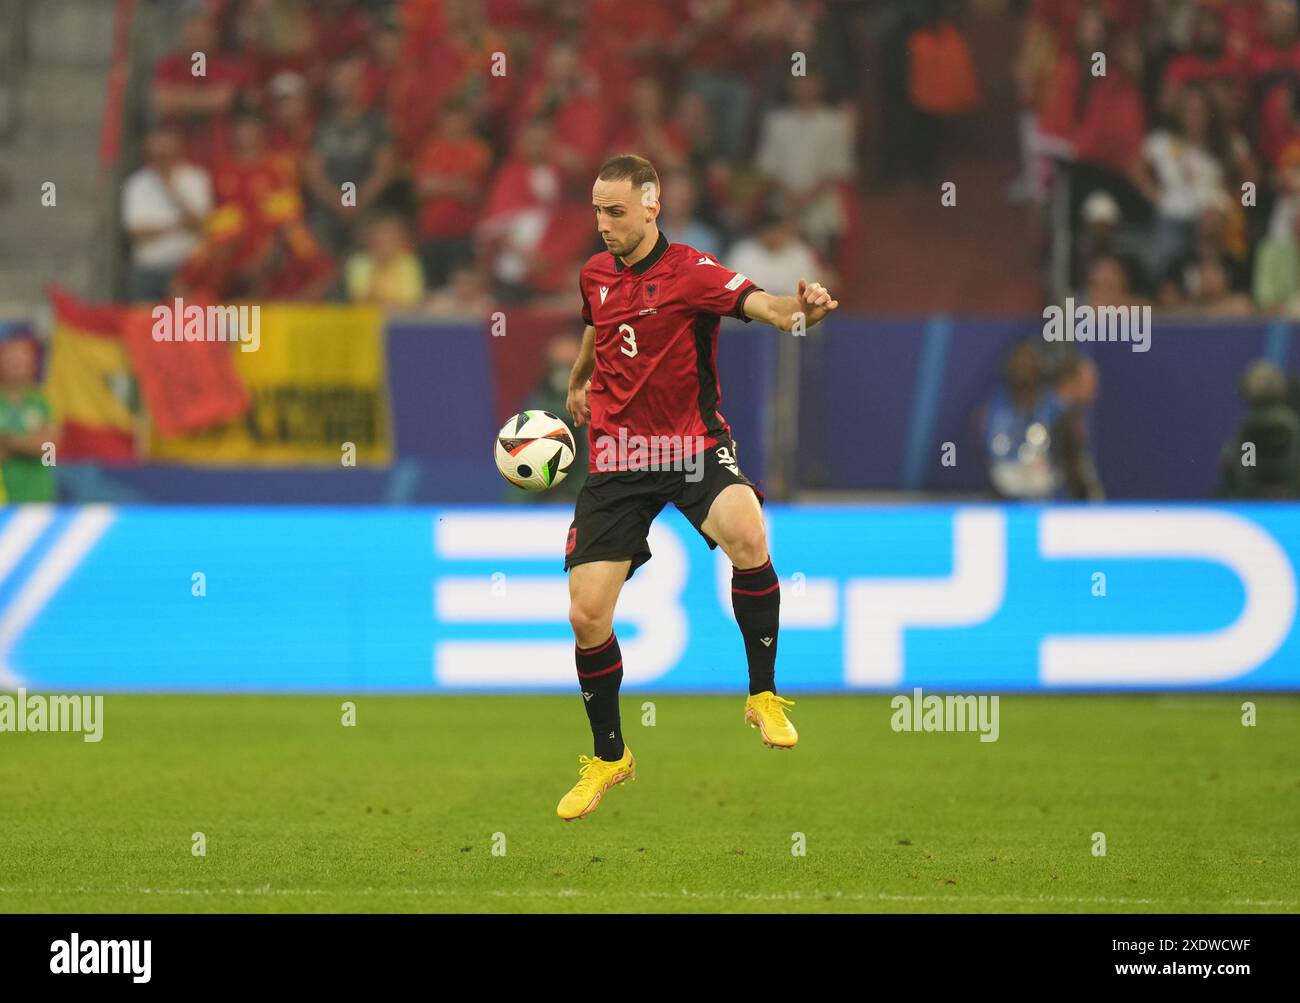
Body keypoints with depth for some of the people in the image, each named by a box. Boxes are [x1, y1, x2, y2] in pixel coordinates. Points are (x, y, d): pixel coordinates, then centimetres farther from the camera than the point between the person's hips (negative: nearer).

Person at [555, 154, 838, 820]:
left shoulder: (690, 271, -11)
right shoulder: (595, 274, 7)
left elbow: (757, 303, -30)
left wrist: (799, 309, -53)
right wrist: (578, 383, 48)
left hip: (693, 446, -5)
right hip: (615, 456, 5)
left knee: (746, 537, -36)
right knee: (587, 614, -4)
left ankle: (764, 696, -16)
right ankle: (608, 757, 20)